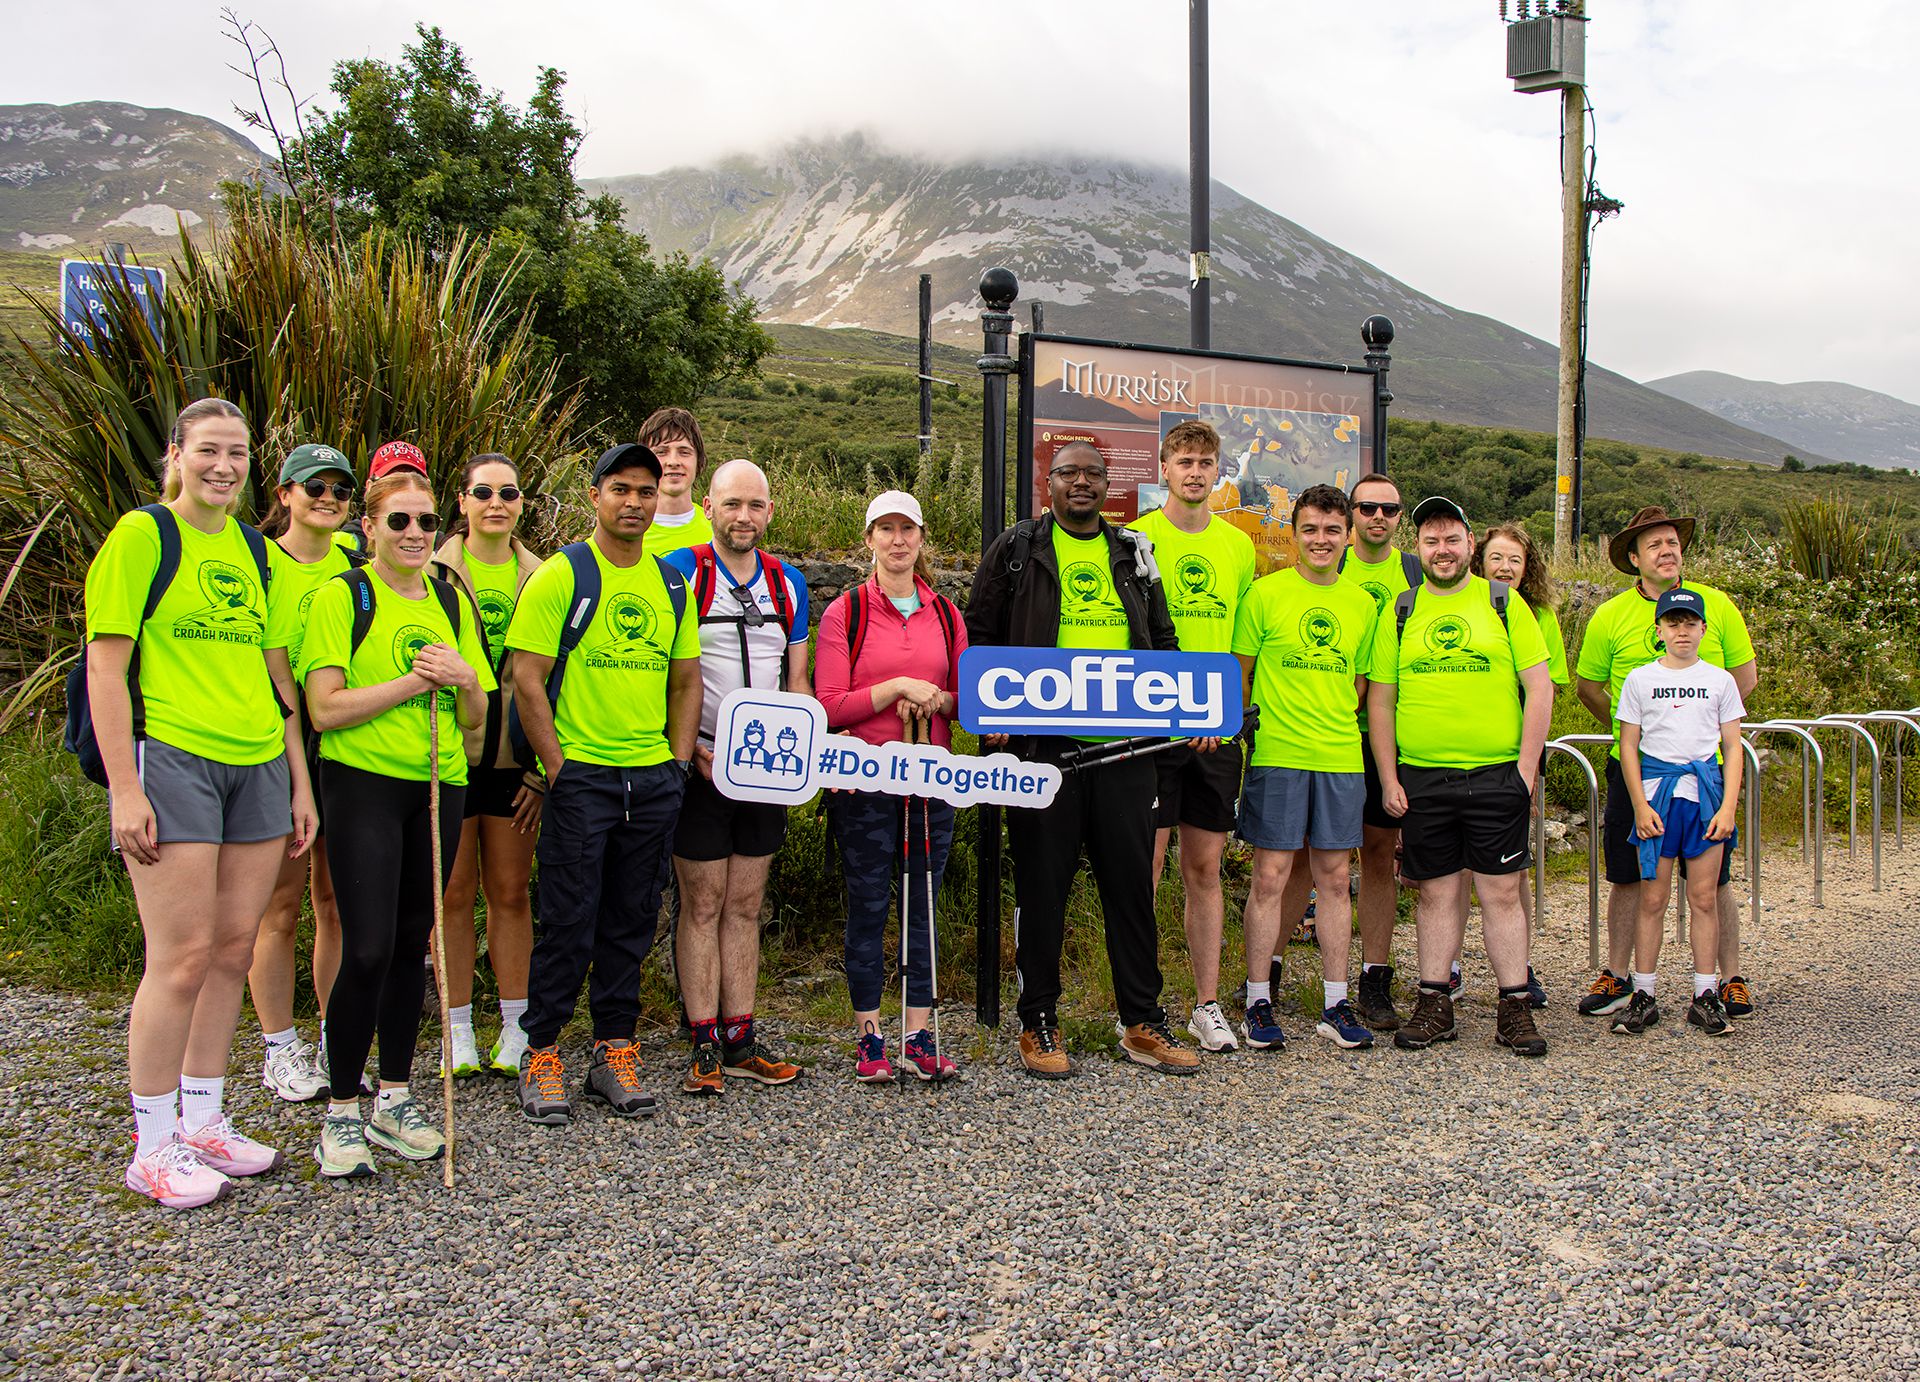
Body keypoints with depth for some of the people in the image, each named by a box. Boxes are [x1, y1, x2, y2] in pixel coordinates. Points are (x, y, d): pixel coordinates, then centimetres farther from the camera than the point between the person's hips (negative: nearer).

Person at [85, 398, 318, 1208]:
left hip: (257, 768, 6)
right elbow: (105, 666, -8)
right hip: (170, 761, -6)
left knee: (234, 949, 8)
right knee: (183, 956, -6)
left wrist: (299, 779, 15)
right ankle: (153, 1147, 8)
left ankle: (202, 1121, 21)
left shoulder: (256, 551, 15)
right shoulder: (141, 537, -3)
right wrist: (124, 789, -14)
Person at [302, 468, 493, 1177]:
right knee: (368, 950, -10)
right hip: (362, 783, -5)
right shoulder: (342, 596, -2)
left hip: (439, 786, 5)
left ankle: (395, 1098, 22)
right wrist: (414, 679, -15)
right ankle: (341, 1116, 4)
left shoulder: (452, 602, 13)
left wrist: (464, 680, -7)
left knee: (411, 944, 10)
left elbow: (475, 718, 14)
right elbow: (325, 708, -11)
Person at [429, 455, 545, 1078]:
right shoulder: (434, 573, 1)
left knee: (510, 893, 7)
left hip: (515, 759, 1)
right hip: (449, 753, -1)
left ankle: (515, 1028, 16)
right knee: (455, 893, 5)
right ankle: (459, 1030, 15)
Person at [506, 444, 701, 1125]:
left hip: (654, 780, 5)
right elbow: (527, 680, -8)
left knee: (631, 921, 10)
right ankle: (541, 1055, 12)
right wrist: (557, 768, -11)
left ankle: (614, 1052, 21)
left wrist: (678, 762, 6)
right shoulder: (561, 575, -4)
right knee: (568, 922, -1)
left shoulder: (672, 583, 12)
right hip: (580, 775, -5)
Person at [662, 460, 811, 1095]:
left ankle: (741, 1040, 16)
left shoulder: (788, 583, 10)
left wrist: (798, 745, 0)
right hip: (699, 767, -4)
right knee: (703, 905, 1)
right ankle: (705, 1046, 8)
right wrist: (691, 748, -15)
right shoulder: (679, 574, -5)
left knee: (746, 906, 10)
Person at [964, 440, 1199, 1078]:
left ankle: (1143, 1024, 17)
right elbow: (979, 637, 6)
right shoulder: (1016, 549, 6)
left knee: (1132, 883, 7)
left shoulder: (1133, 554, 16)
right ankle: (1039, 1024, 15)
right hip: (1043, 744, -3)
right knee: (1042, 885, 3)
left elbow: (1162, 641, 22)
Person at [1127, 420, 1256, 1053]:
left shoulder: (1239, 545, 12)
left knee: (1204, 868, 10)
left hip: (1217, 731, 4)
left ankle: (1207, 1004, 19)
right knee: (1143, 868, -2)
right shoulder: (1136, 538, -1)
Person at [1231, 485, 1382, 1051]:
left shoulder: (1362, 603, 10)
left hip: (1341, 759, 4)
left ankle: (1335, 1004, 17)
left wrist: (1334, 722, 6)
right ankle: (1258, 1002, 9)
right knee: (1270, 877, -1)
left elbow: (1359, 682, 17)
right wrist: (1256, 726, -3)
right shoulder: (1265, 594, -2)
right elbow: (1239, 674, 1)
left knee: (1335, 879, 8)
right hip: (1276, 757, -4)